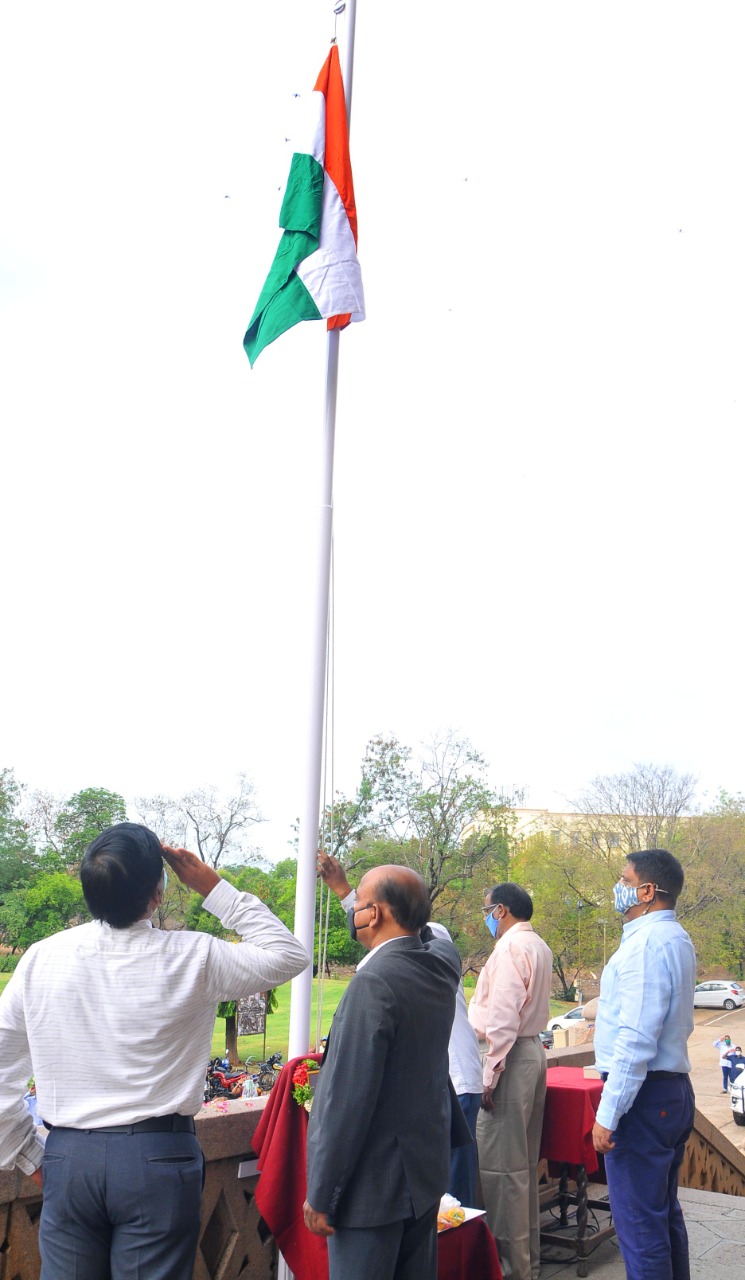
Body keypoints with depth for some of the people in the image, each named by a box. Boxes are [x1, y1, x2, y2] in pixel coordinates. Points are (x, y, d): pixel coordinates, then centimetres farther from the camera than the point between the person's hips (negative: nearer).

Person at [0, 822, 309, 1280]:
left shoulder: (40, 959, -3)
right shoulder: (191, 958, -10)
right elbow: (289, 955, 4)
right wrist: (214, 887, 3)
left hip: (67, 1157, 3)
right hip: (158, 1159, -2)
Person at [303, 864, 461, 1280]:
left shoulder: (374, 983, -23)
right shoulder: (443, 965, 0)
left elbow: (349, 1098, -23)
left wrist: (321, 1195, -14)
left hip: (373, 1184, -8)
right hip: (427, 1170, 8)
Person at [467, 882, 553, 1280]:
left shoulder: (510, 948, -16)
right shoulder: (539, 947, 14)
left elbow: (503, 1017, -20)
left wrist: (490, 1075, -18)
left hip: (509, 1055, -10)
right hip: (533, 1049, 10)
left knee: (501, 1164, -4)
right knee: (524, 1161, 16)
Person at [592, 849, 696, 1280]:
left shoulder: (647, 944, -20)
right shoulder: (678, 940, 12)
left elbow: (635, 1039, -24)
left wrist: (608, 1114, -20)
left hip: (644, 1095, -10)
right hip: (675, 1090, 10)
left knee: (639, 1223, -3)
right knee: (666, 1213, 19)